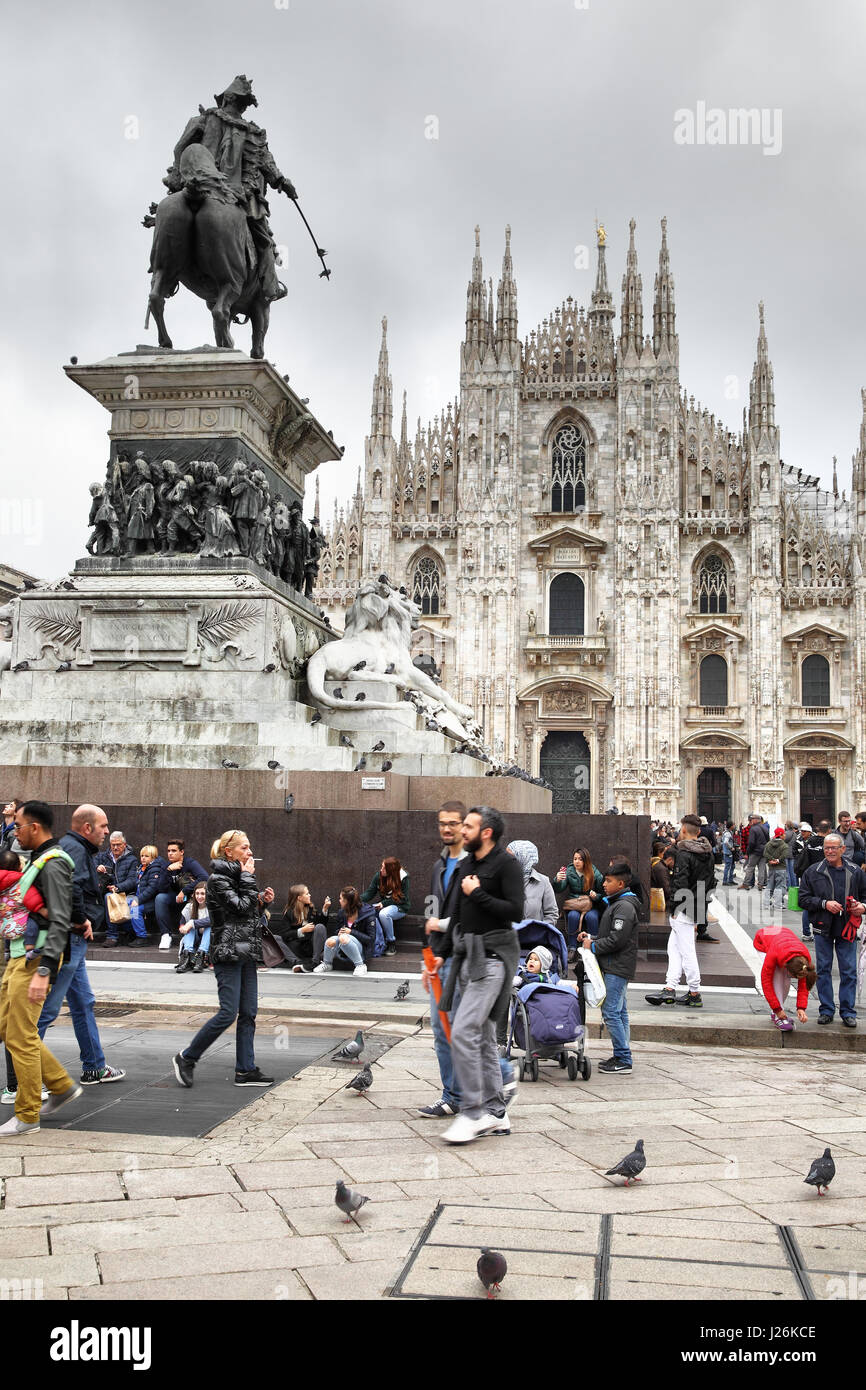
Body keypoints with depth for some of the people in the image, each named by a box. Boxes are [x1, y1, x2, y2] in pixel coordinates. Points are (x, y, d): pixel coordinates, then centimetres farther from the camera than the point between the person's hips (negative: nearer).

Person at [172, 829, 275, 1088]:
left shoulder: (238, 876, 17)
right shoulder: (218, 879, -9)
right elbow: (241, 908, -18)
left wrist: (262, 901, 6)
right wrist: (249, 879, -9)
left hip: (246, 954, 9)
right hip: (229, 953, -9)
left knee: (248, 1013, 5)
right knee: (228, 1013, -10)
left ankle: (245, 1070, 9)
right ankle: (186, 1058, 5)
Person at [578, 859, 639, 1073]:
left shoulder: (625, 906, -16)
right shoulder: (616, 903, 17)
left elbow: (617, 940, -22)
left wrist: (593, 946, -12)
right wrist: (591, 938, 9)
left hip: (618, 968, -11)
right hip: (615, 967, 11)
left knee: (611, 1012, -10)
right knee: (619, 1012, 14)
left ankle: (623, 1059, -6)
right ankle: (622, 1055, 20)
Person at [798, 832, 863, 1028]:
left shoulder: (855, 872, 4)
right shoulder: (813, 872, 1)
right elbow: (803, 899, -1)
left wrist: (862, 907, -7)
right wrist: (824, 904, -14)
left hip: (847, 929, 0)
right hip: (823, 928, 0)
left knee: (849, 971, 2)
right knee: (823, 970, 7)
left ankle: (848, 1012, 13)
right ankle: (826, 1010, 17)